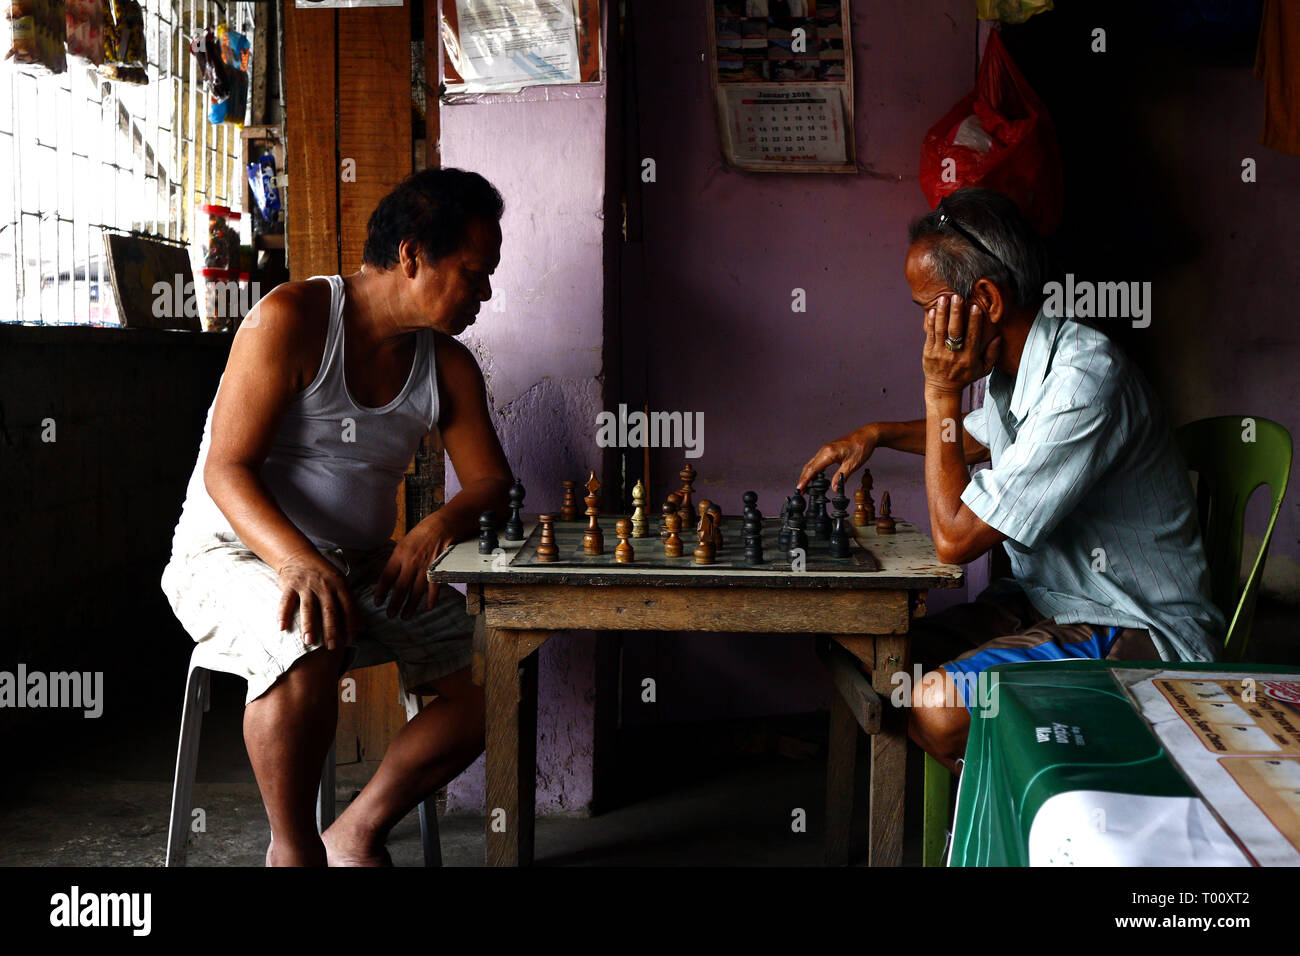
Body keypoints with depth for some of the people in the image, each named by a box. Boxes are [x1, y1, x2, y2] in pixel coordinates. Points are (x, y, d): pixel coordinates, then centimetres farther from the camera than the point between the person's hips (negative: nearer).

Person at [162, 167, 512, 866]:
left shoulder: (448, 365, 5)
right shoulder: (290, 319, -14)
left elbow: (491, 482, 6)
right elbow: (226, 469, -19)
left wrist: (435, 529, -18)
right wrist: (297, 560, -37)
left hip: (364, 571, 7)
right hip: (234, 553, -6)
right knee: (309, 645, -38)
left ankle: (357, 834, 5)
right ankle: (293, 848, -14)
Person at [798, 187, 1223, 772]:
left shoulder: (1083, 383, -27)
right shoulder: (1018, 363, 2)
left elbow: (955, 538, -25)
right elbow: (980, 438, 30)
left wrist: (941, 392, -17)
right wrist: (878, 433, 17)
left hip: (1138, 635, -9)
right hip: (1049, 601, 9)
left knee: (936, 707, -26)